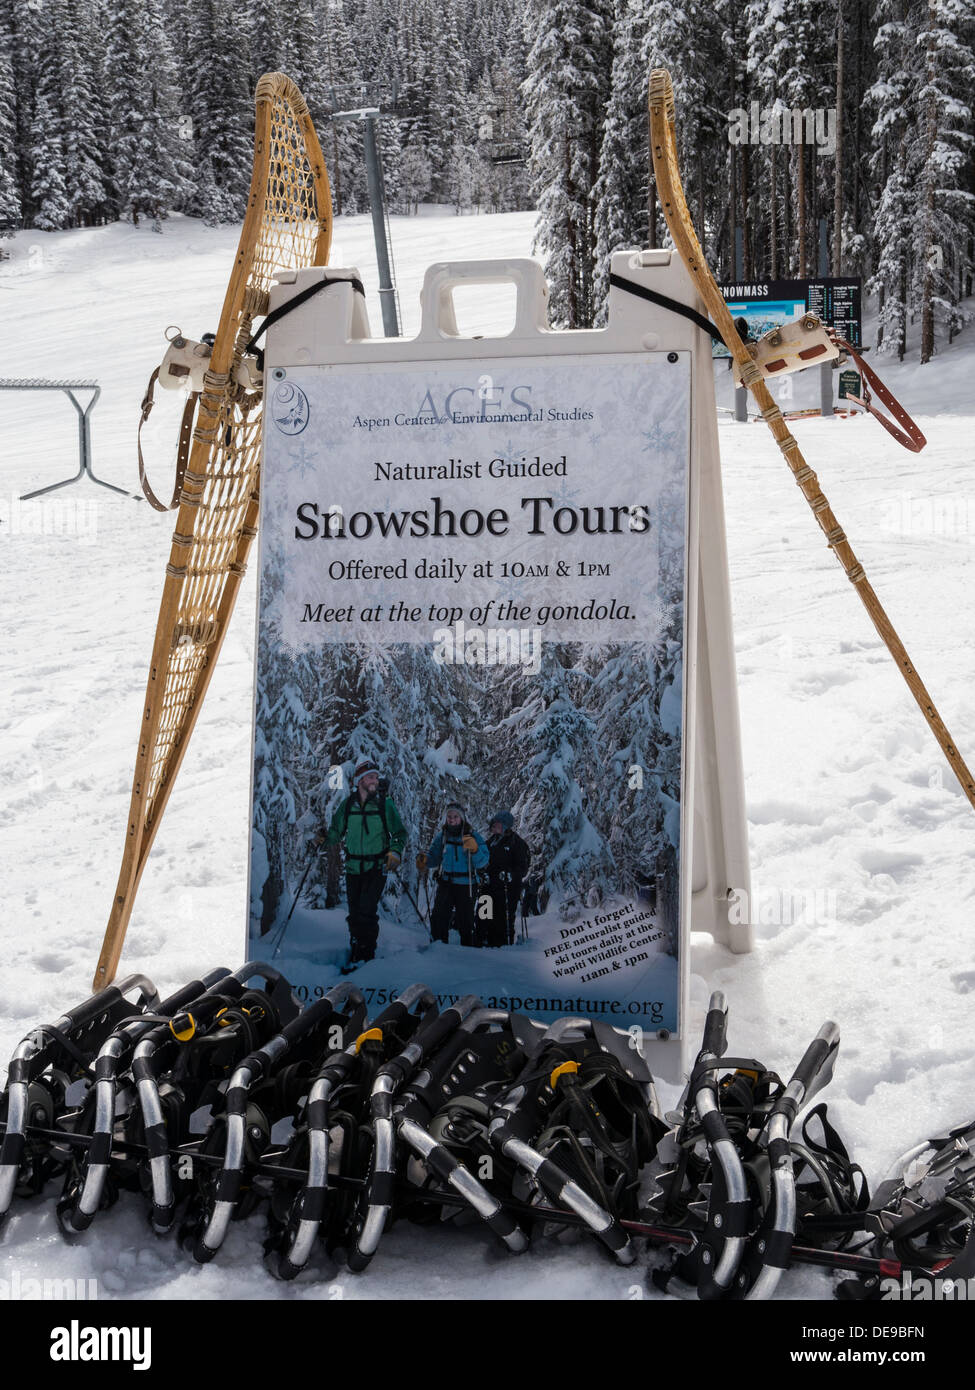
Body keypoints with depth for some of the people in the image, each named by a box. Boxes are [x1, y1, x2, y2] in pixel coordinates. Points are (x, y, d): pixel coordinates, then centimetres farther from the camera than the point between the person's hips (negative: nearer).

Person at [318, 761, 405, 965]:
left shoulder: (385, 803, -2)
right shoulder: (347, 804, 5)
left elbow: (400, 833, 3)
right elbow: (337, 831, 15)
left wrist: (396, 851, -14)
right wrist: (325, 839, -6)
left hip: (377, 867, -3)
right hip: (353, 867, 3)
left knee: (366, 911, -15)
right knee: (354, 913, 7)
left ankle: (368, 954, -6)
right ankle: (355, 954, 21)